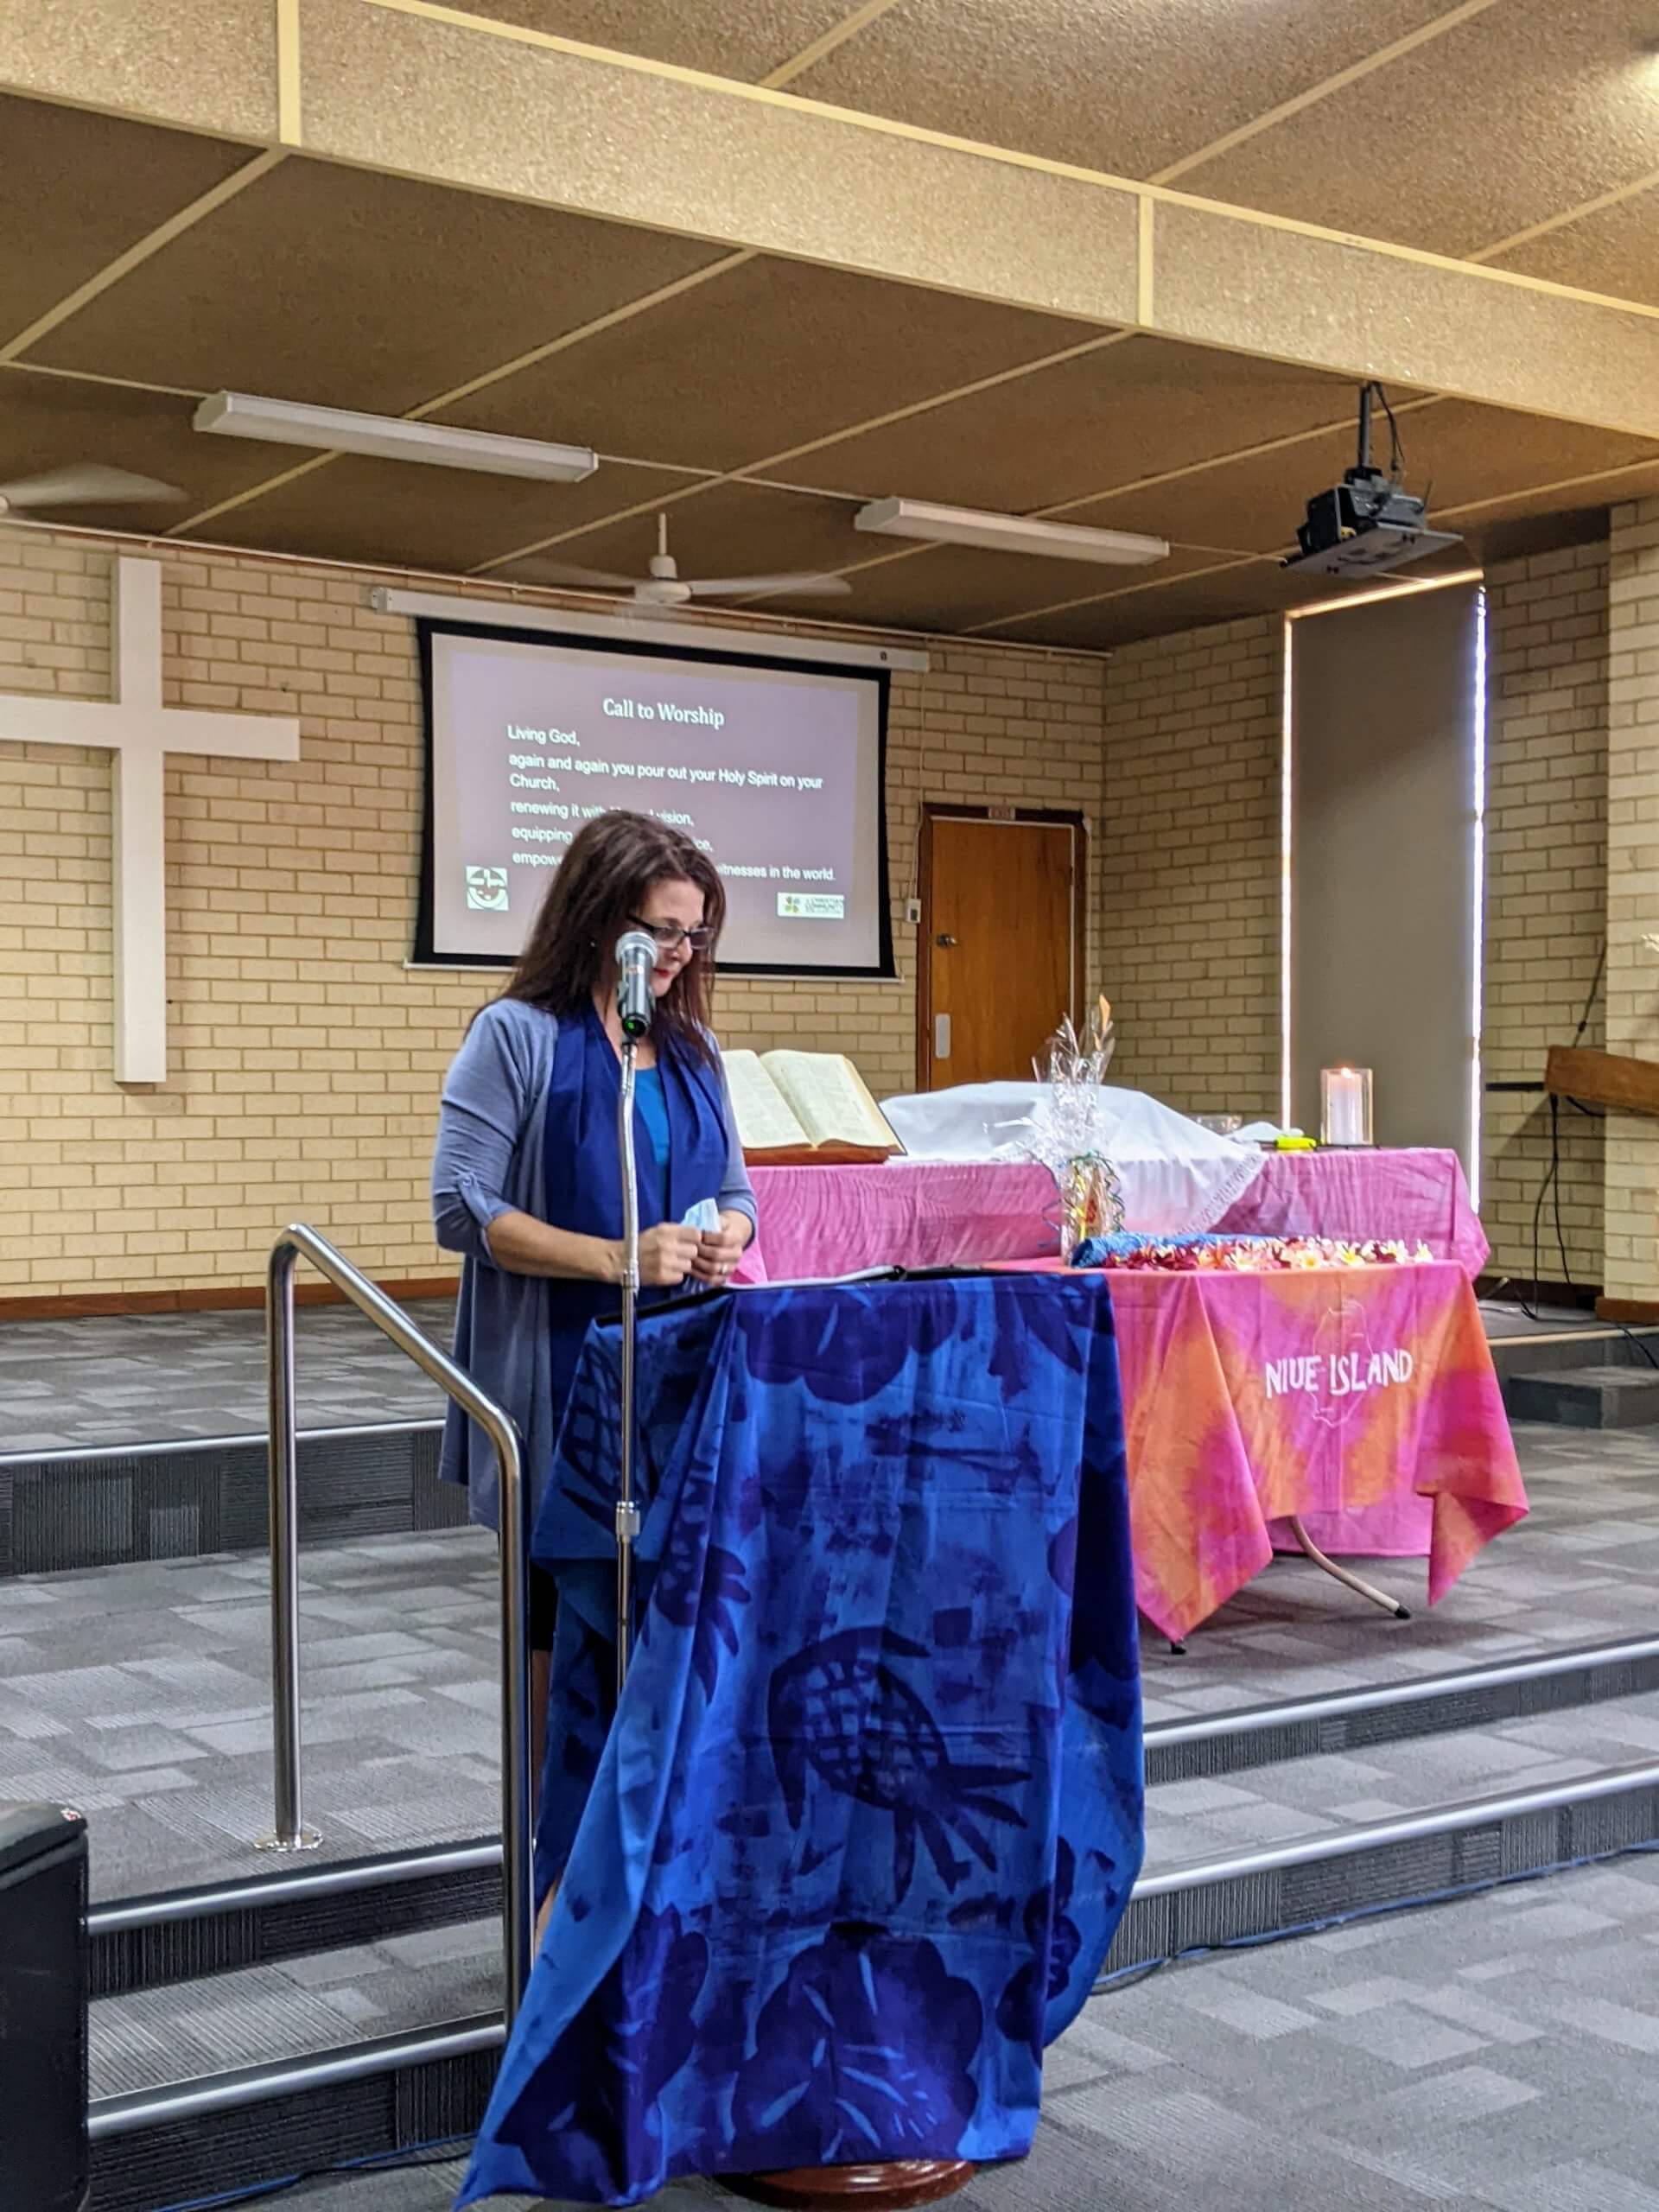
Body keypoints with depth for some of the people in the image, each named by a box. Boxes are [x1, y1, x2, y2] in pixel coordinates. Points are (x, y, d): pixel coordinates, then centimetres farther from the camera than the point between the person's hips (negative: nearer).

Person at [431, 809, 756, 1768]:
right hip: (562, 1383, -5)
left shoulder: (692, 1048, 12)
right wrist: (616, 1260, -21)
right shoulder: (519, 1037, -6)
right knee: (563, 1626, 6)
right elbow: (463, 1209, -12)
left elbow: (735, 1191, 18)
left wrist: (724, 1238, -6)